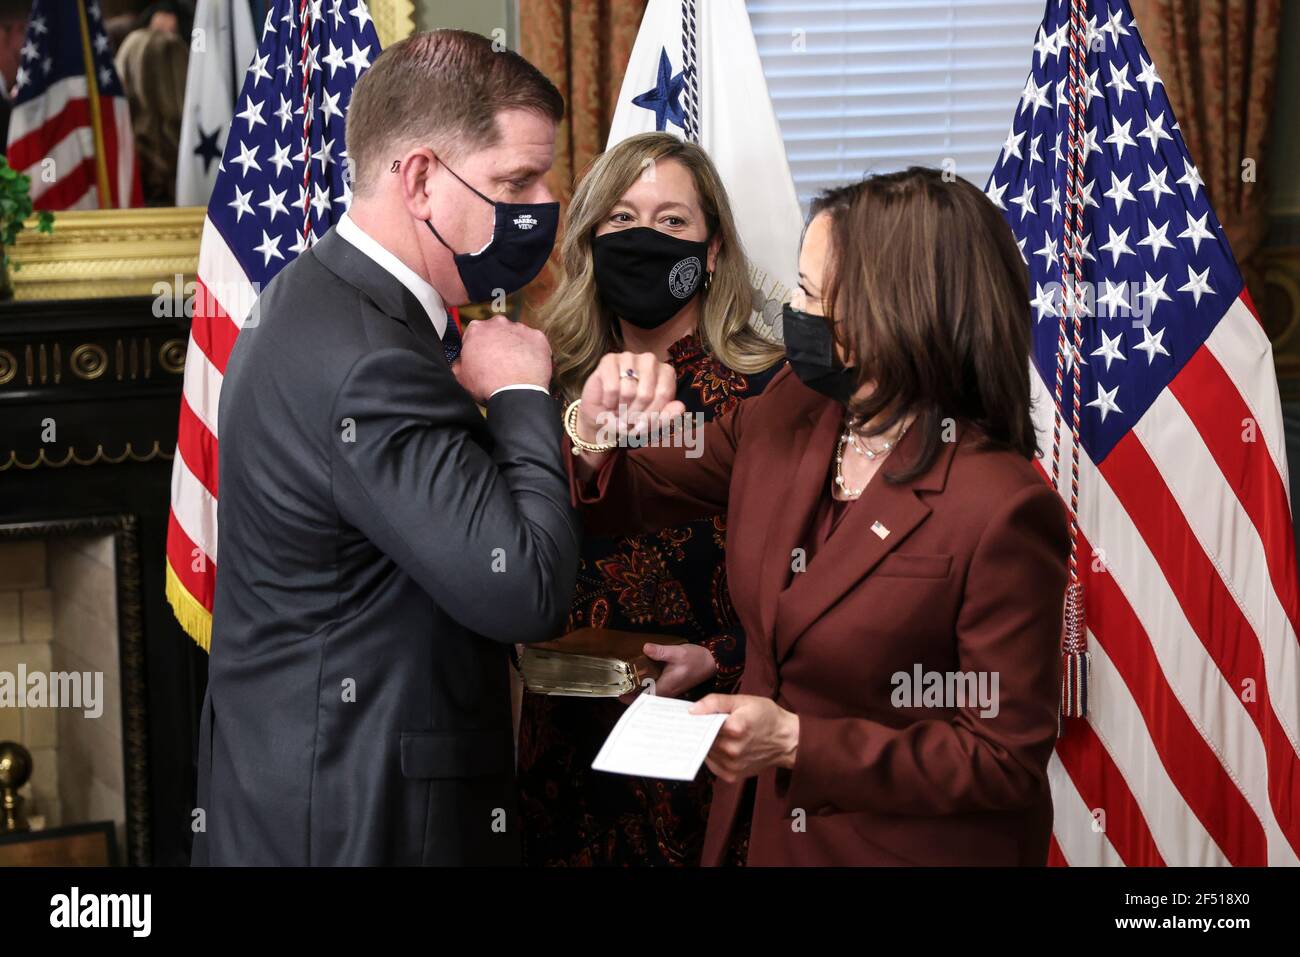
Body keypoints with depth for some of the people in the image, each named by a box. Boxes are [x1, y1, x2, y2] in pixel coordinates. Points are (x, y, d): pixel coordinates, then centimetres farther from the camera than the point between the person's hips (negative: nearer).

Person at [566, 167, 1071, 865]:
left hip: (915, 846, -6)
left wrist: (796, 742, -25)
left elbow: (1007, 760, -20)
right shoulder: (788, 414, -5)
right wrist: (596, 441, -15)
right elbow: (634, 497, 9)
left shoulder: (1003, 509, -25)